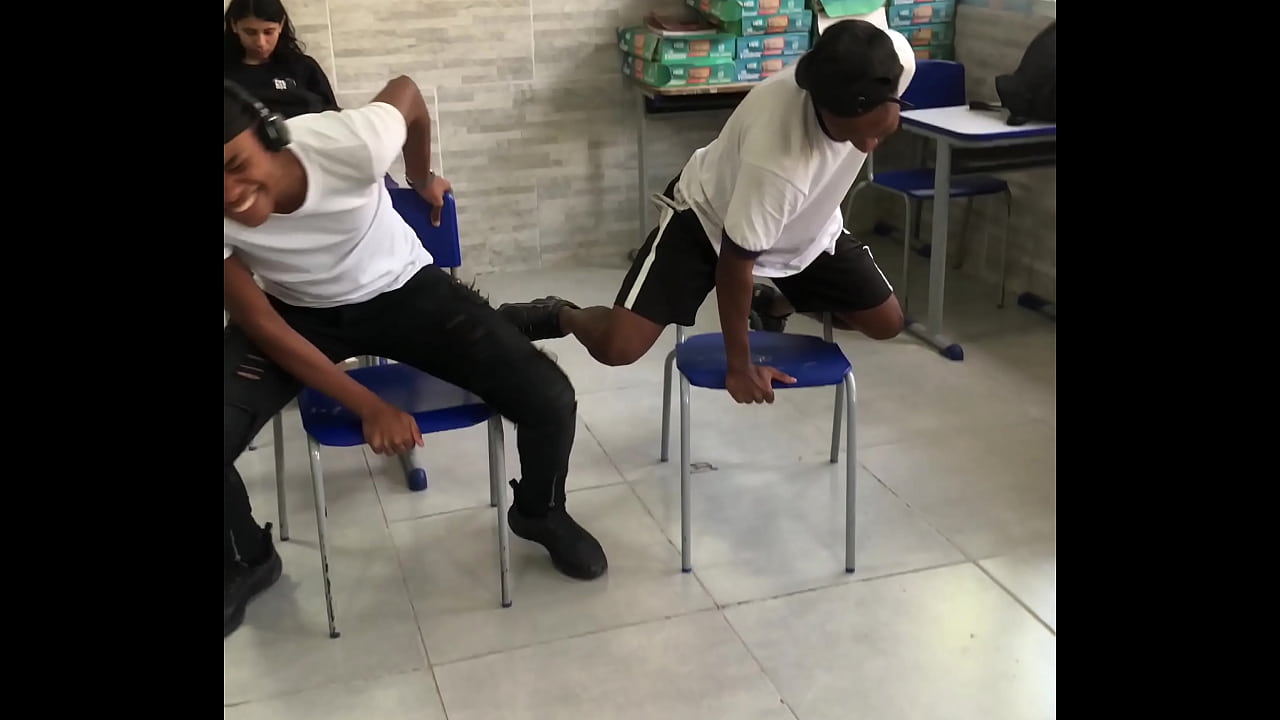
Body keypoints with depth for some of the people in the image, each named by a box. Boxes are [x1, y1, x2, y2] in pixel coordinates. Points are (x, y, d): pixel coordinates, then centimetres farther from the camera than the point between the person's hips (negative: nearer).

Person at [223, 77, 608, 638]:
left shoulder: (348, 144, -35)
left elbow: (406, 90, -11)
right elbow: (264, 327, -17)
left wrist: (423, 179, 9)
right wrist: (370, 408, -21)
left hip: (404, 291, -1)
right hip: (298, 314, 1)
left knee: (549, 400, -17)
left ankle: (539, 513, 18)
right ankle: (247, 561, 13)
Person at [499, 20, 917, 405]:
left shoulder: (896, 57, -29)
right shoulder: (776, 160, -44)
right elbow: (735, 262, -28)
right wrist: (739, 366, -18)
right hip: (710, 215, -6)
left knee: (886, 323, 6)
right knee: (616, 347, -20)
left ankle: (774, 306, 32)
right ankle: (557, 316, 16)